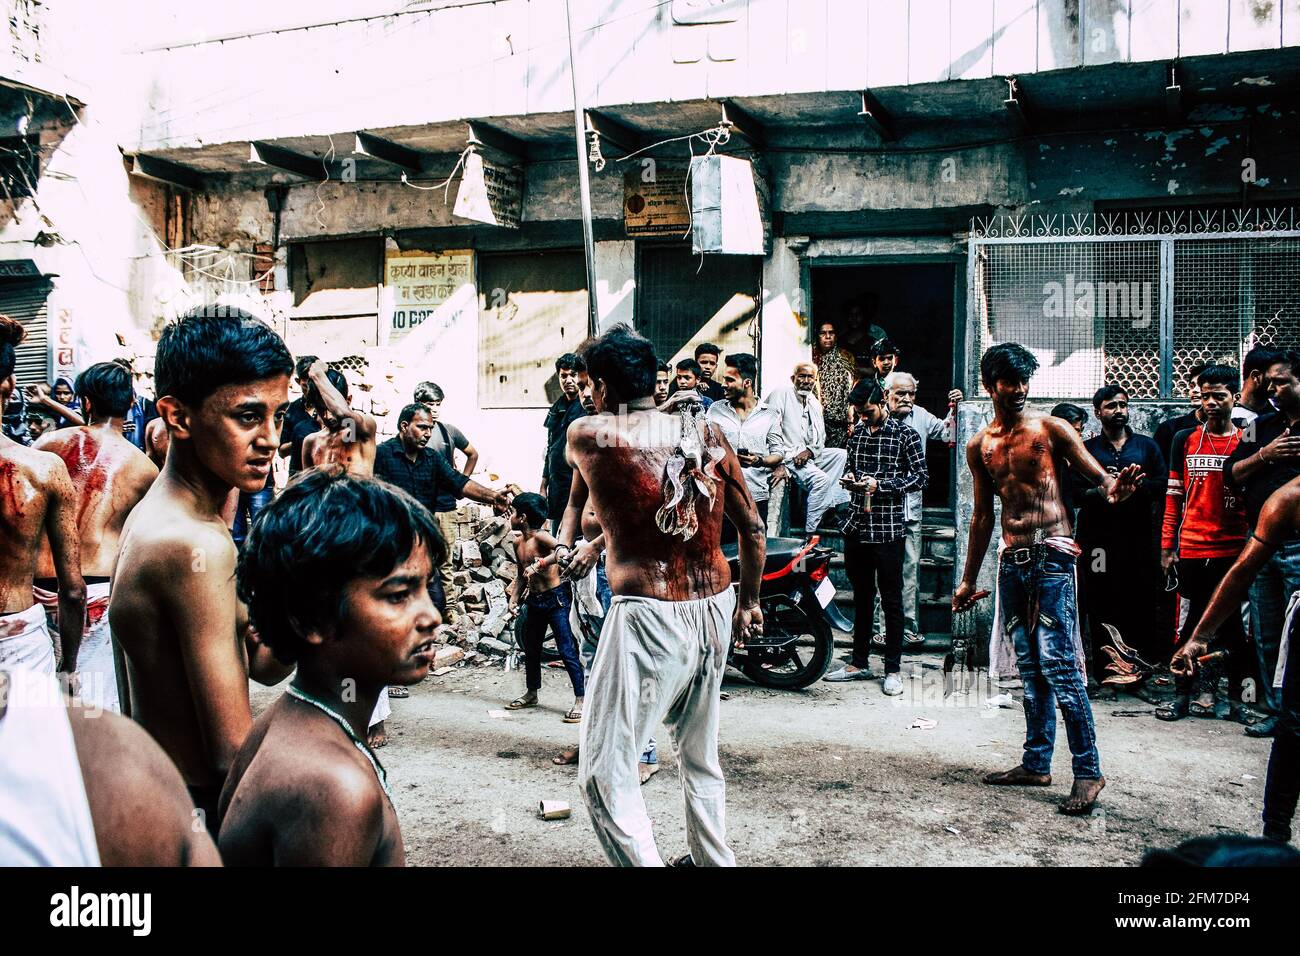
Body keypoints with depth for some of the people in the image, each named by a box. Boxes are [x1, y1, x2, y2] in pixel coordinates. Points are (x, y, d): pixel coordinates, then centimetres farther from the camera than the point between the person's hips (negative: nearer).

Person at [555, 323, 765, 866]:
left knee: (604, 775, 4)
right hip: (714, 609, 6)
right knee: (700, 755, 24)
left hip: (649, 618, -6)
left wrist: (567, 541, 39)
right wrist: (749, 603, 23)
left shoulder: (588, 434, -5)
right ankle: (714, 859, 39)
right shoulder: (708, 434, 4)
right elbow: (753, 529, 8)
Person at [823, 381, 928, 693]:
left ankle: (892, 670, 9)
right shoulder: (856, 432, 13)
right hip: (856, 526, 5)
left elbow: (921, 476, -7)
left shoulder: (906, 434, -4)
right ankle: (859, 663, 22)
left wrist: (879, 485, -16)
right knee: (862, 598, 13)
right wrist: (850, 478, 1)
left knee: (891, 601, 1)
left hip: (889, 529, -5)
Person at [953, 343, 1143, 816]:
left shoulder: (1050, 429, -1)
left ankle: (1087, 770, -4)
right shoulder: (979, 446, 13)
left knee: (1058, 664, -10)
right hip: (1012, 560, 5)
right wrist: (968, 579, 20)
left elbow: (1097, 474, -10)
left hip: (1051, 556, -5)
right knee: (1029, 667, 11)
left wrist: (1113, 488, -36)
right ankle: (1037, 763, 20)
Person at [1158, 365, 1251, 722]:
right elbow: (1174, 496, 8)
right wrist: (1167, 546, 4)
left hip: (1234, 549, -1)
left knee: (1234, 625, 6)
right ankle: (1182, 696, 14)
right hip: (1191, 548, 1)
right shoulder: (1186, 439, 7)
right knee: (1191, 621, 6)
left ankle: (1235, 699, 16)